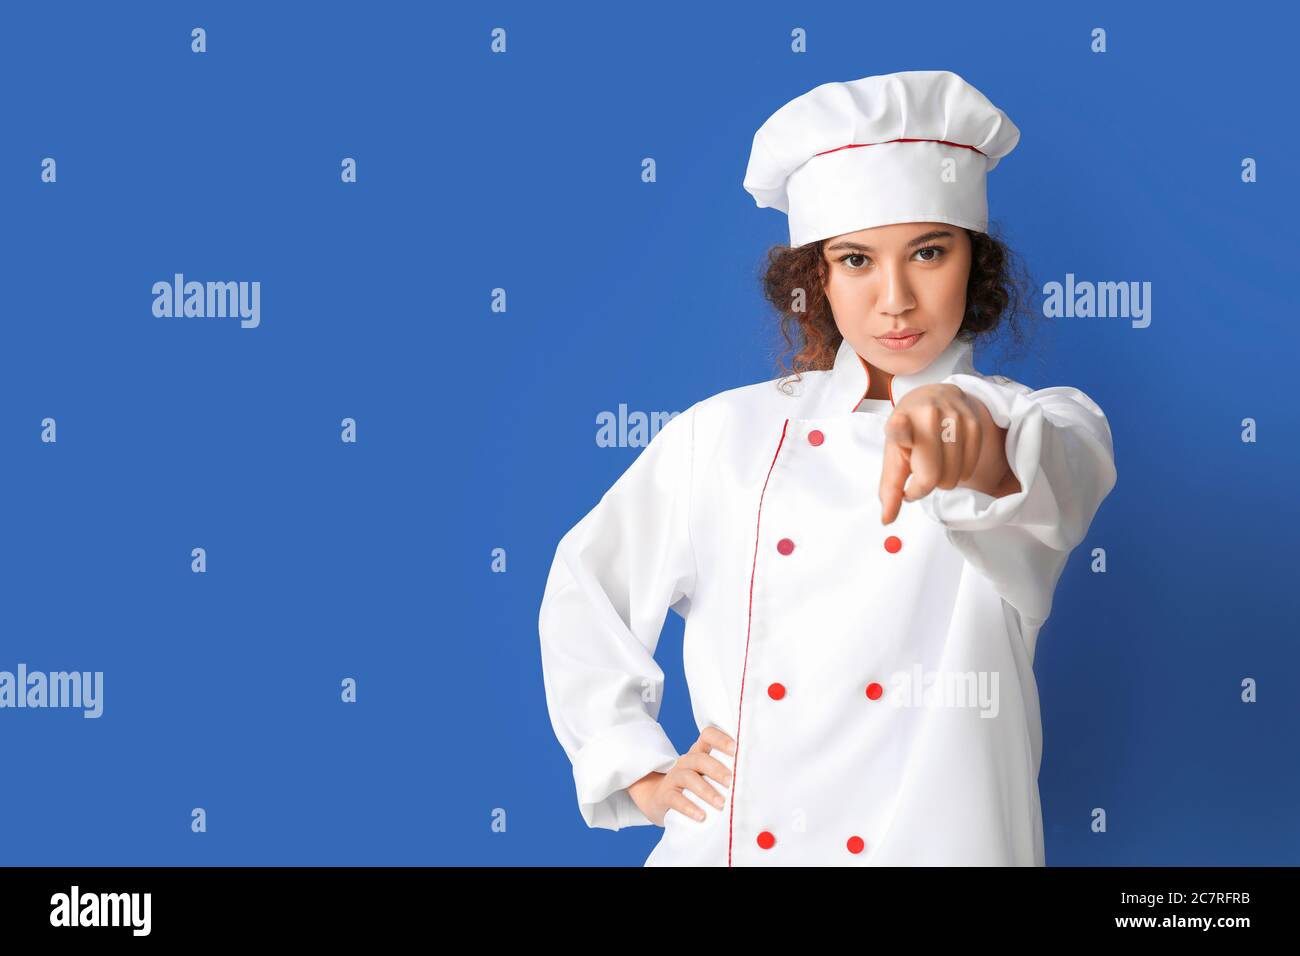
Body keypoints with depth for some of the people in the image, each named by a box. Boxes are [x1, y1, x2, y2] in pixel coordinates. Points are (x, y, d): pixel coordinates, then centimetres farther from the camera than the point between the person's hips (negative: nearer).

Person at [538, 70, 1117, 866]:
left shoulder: (1044, 424, -4)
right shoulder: (727, 434, 2)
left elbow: (1058, 477, -29)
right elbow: (586, 594, 11)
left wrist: (976, 434, -50)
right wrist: (643, 772, 3)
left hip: (939, 841, -1)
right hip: (729, 839, 2)